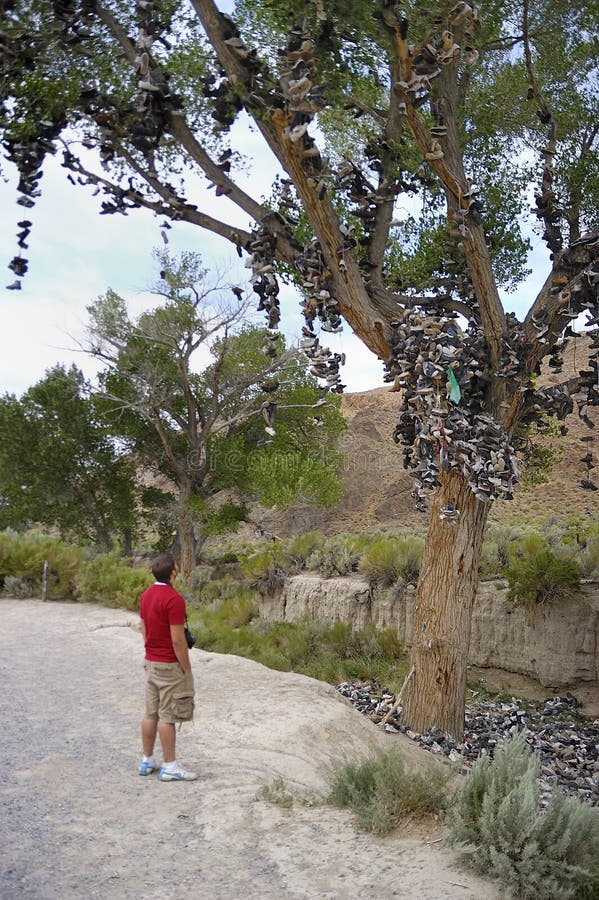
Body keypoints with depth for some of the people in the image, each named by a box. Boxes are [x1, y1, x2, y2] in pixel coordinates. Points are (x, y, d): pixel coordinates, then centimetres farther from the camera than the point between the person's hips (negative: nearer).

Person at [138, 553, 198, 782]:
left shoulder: (146, 595, 6)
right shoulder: (174, 599, -21)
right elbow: (178, 640, -21)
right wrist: (187, 669, -12)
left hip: (151, 662, 8)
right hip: (170, 665, -8)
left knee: (151, 713, 14)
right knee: (168, 716, -2)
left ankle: (147, 761, 23)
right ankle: (170, 767, 6)